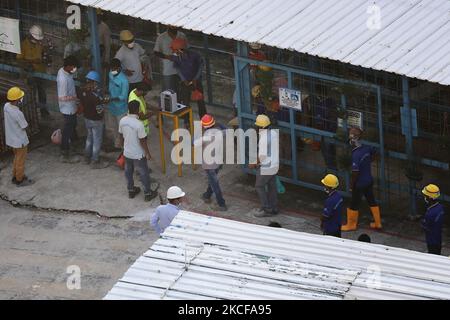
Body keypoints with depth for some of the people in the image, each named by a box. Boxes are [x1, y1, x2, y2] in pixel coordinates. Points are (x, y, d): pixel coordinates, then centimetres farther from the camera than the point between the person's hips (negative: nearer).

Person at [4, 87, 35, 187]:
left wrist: (19, 105, -10)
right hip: (20, 141, -7)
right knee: (20, 161, 14)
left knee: (17, 158, 28)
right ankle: (20, 180, 31)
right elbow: (25, 127, -20)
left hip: (11, 140, 7)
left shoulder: (6, 106, -13)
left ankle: (15, 177, 43)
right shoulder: (18, 114, -34)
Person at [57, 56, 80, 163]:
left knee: (72, 126, 30)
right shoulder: (63, 79, -33)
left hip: (71, 107, 9)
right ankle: (66, 156, 14)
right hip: (68, 108, -9)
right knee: (68, 130, 3)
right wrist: (76, 98, -25)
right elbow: (62, 98, -29)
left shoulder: (62, 70, -5)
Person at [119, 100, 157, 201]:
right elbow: (142, 141, -22)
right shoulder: (139, 124, -30)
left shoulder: (122, 121, -11)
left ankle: (131, 190, 40)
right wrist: (148, 153, -8)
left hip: (127, 152, 6)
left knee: (128, 172, 24)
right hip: (138, 154, -6)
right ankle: (147, 193, 26)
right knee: (143, 173, 13)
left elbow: (121, 136, 3)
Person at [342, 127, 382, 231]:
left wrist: (352, 185, -12)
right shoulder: (367, 149, -7)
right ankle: (377, 223, 29)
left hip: (360, 184, -7)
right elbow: (374, 152, 19)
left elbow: (355, 172, -25)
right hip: (369, 181, 7)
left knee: (354, 204, 11)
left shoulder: (356, 155, -29)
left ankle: (351, 224, 26)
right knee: (372, 201, 20)